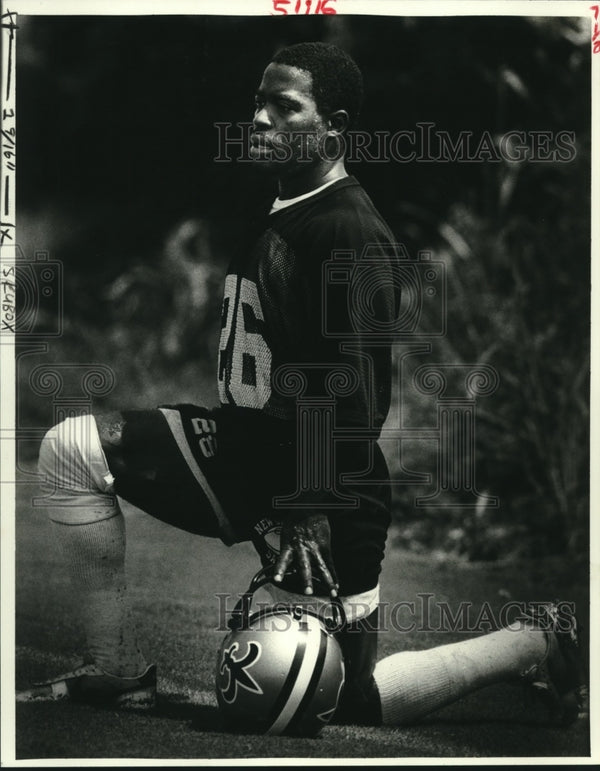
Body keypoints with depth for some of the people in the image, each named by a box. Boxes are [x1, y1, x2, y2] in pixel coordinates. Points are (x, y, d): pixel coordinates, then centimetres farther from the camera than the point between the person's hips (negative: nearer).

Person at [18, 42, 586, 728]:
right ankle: (117, 671, 6)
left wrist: (315, 524, -25)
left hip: (320, 487, -9)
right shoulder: (276, 215, 10)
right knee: (70, 450, -1)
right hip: (249, 443, 9)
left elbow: (357, 404, -23)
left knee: (339, 704, -1)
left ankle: (536, 644, 17)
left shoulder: (352, 236, -20)